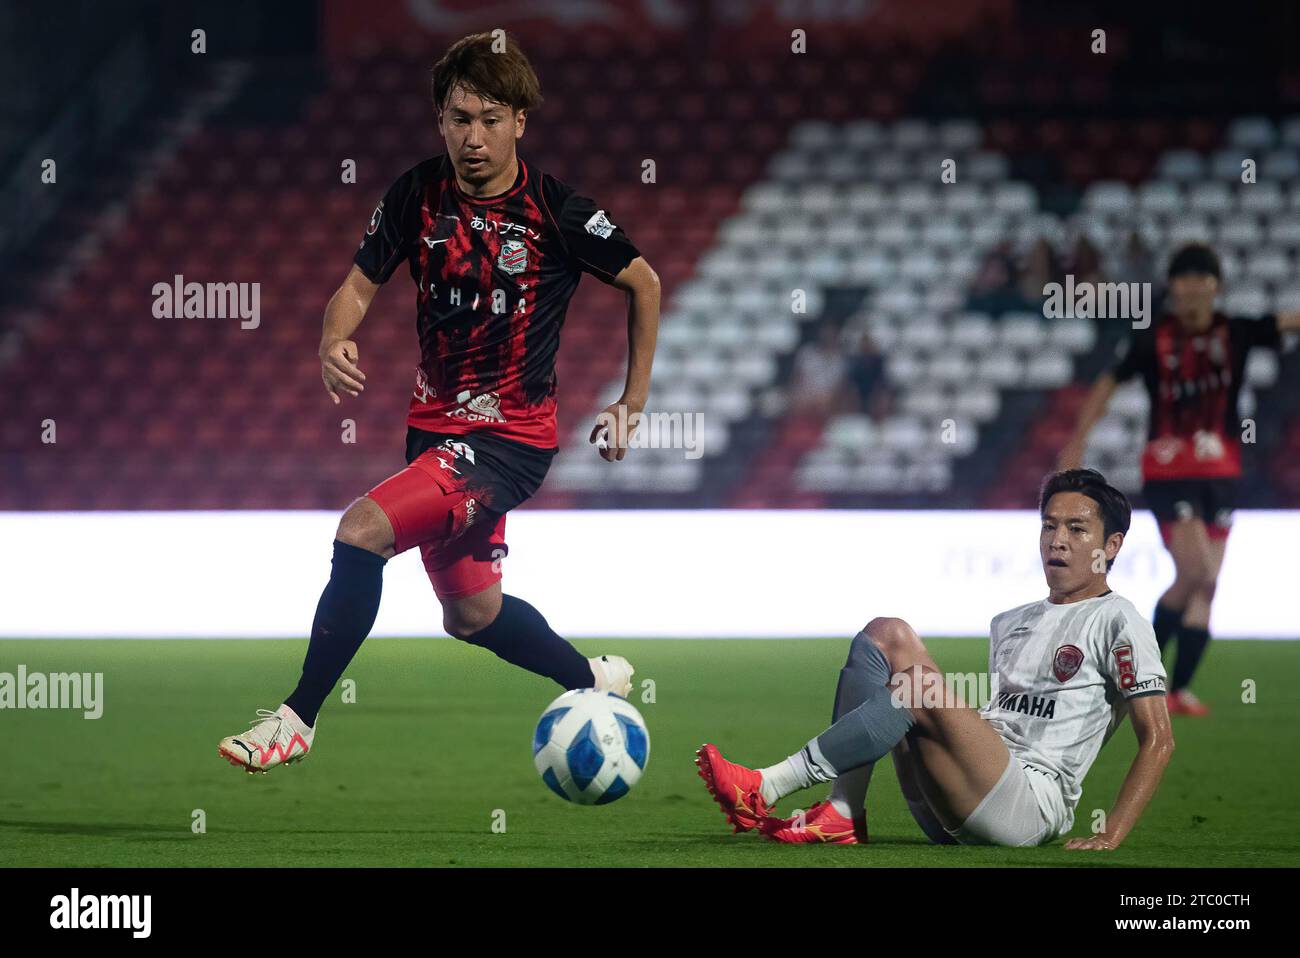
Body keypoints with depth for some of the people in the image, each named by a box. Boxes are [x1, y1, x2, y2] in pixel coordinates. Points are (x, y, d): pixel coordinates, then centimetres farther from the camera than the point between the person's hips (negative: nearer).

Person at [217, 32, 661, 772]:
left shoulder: (555, 211, -14)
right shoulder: (419, 195, -3)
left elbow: (644, 282, 0)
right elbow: (362, 284, 6)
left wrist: (633, 402, 4)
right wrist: (335, 344, -17)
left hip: (512, 435, -6)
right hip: (436, 423, 6)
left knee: (362, 531, -25)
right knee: (471, 613, 18)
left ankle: (297, 719, -16)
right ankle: (596, 680, 45)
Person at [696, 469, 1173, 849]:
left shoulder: (1116, 621, 2)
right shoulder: (1008, 624, 26)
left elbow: (1158, 740, -5)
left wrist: (1111, 836, -14)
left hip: (1032, 808, -8)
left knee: (919, 686, -29)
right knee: (886, 634, 0)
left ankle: (766, 789, -29)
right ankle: (844, 816, -15)